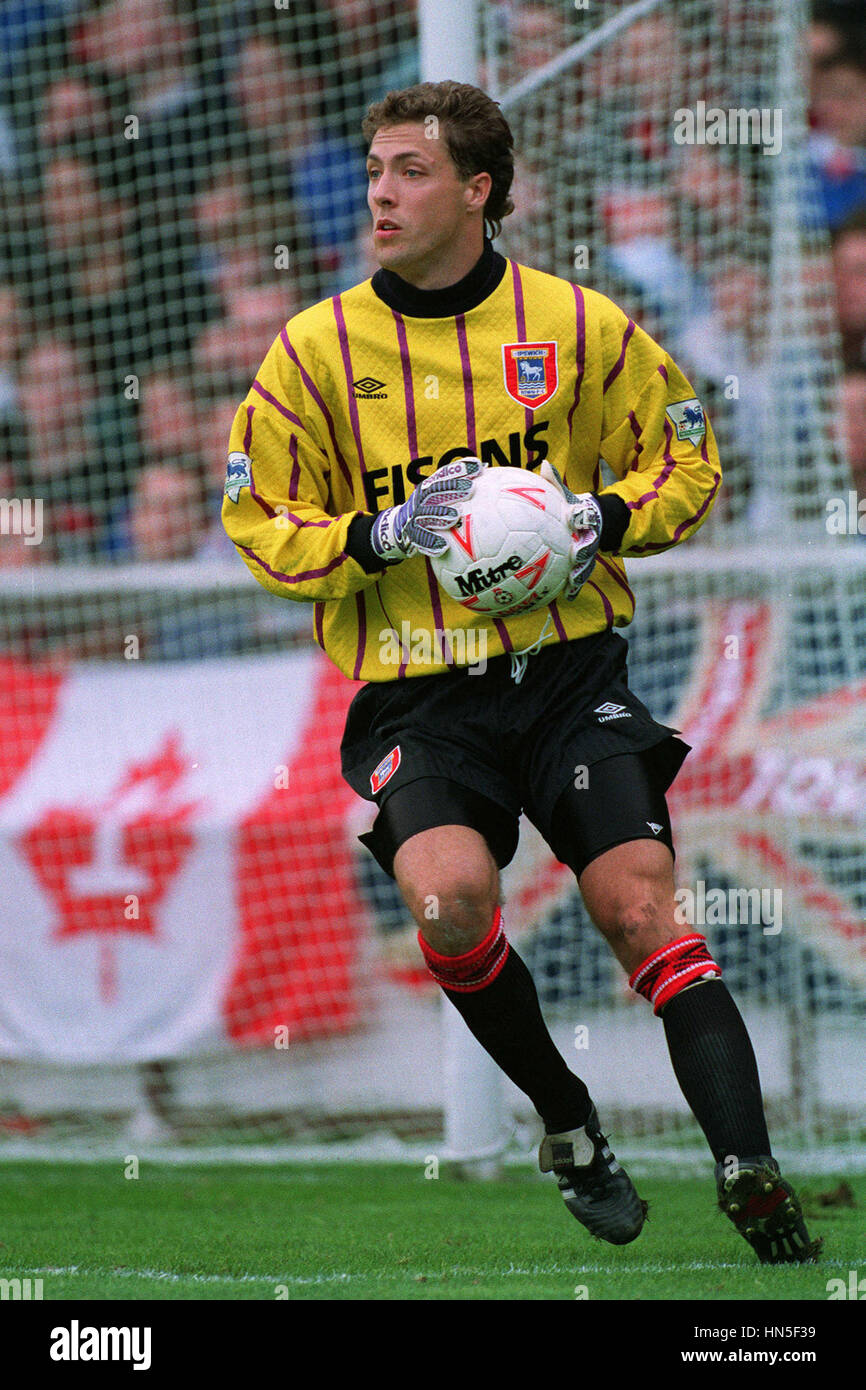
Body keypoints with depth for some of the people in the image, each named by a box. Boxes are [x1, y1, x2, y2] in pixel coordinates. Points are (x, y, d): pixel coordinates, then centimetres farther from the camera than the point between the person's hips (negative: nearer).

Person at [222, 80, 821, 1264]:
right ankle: (568, 1124, -3)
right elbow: (260, 525, 6)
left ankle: (750, 1172, -14)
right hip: (417, 698, 0)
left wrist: (606, 518, -9)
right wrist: (380, 537, -13)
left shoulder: (577, 324, 2)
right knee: (447, 894, -25)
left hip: (569, 669, 0)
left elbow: (689, 460, 12)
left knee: (643, 907, -14)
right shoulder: (318, 347, 1)